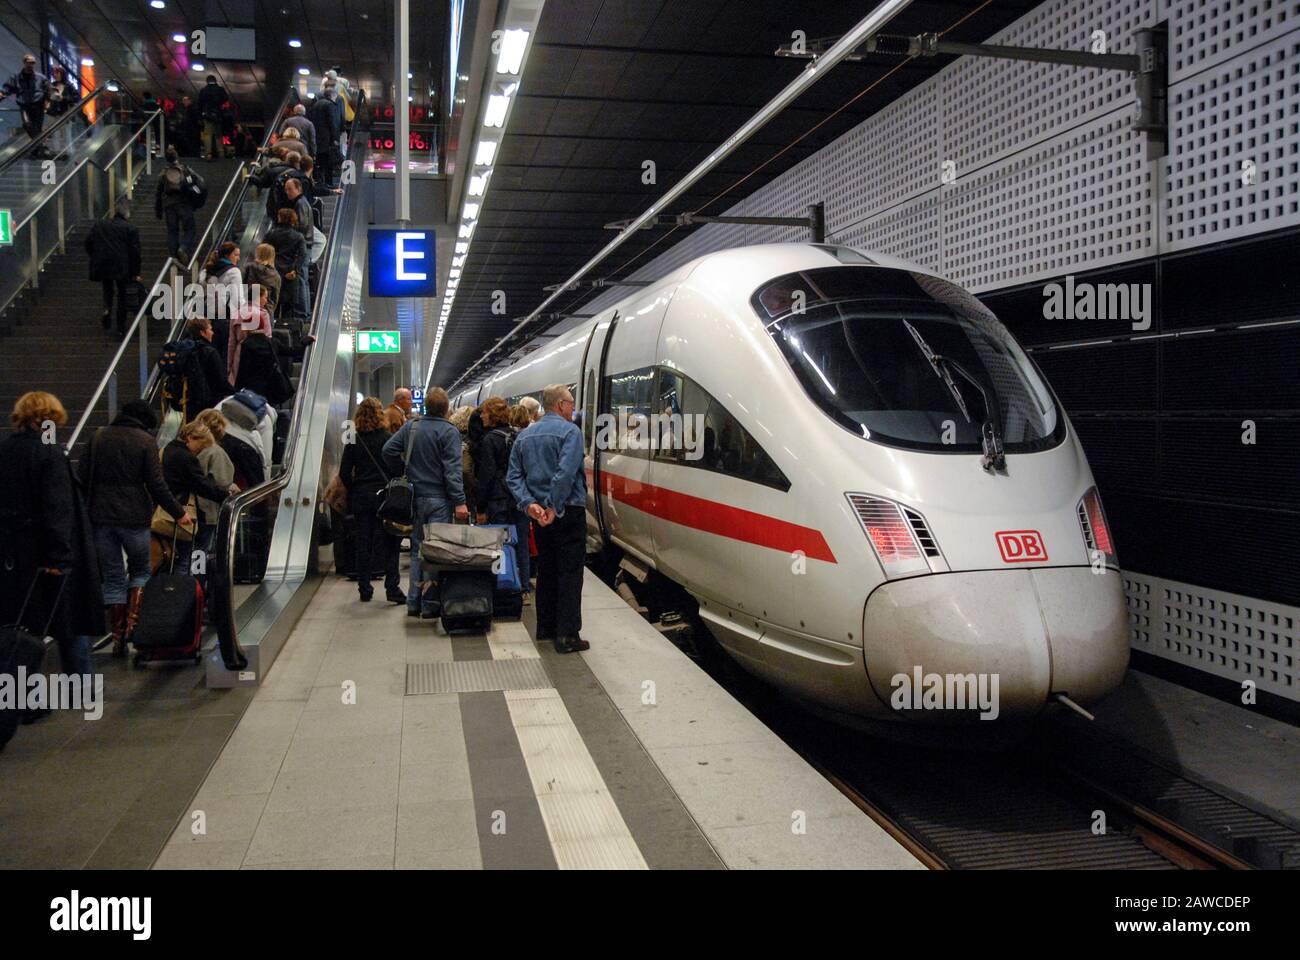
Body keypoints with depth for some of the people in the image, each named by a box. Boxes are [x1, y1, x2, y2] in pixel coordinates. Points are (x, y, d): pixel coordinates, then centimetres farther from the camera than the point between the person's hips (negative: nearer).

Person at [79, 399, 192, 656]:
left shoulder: (98, 437, 7)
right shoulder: (146, 441, -4)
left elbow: (84, 477, 7)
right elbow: (156, 484, -9)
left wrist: (89, 508, 16)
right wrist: (178, 512, 0)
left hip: (101, 516, 3)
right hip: (134, 516, -3)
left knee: (113, 578, 9)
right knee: (140, 570, 15)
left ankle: (118, 638, 9)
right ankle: (132, 623, -2)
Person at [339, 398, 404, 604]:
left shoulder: (353, 441, 0)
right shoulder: (387, 439, -7)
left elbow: (344, 473, 0)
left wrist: (353, 491, 14)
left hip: (361, 496, 3)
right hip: (383, 495, -2)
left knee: (363, 544, 10)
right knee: (388, 544, 1)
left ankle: (364, 589, 14)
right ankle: (392, 588, -3)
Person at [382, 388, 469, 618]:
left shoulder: (410, 426, 5)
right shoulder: (449, 431, -11)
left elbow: (388, 450, 5)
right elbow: (452, 469, -17)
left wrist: (401, 474, 17)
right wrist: (459, 501, -18)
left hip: (415, 497, 5)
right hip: (439, 500, -5)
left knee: (417, 549, 13)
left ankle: (414, 602, 15)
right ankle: (430, 604, 1)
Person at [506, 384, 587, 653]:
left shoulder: (525, 436, 11)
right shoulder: (569, 431, -10)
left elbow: (513, 476, 3)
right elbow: (565, 473, -23)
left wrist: (529, 504, -6)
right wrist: (554, 507, -20)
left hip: (539, 513, 7)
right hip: (568, 512, -7)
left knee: (545, 570, 16)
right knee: (570, 572, -3)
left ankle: (546, 628, 22)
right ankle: (567, 635, -4)